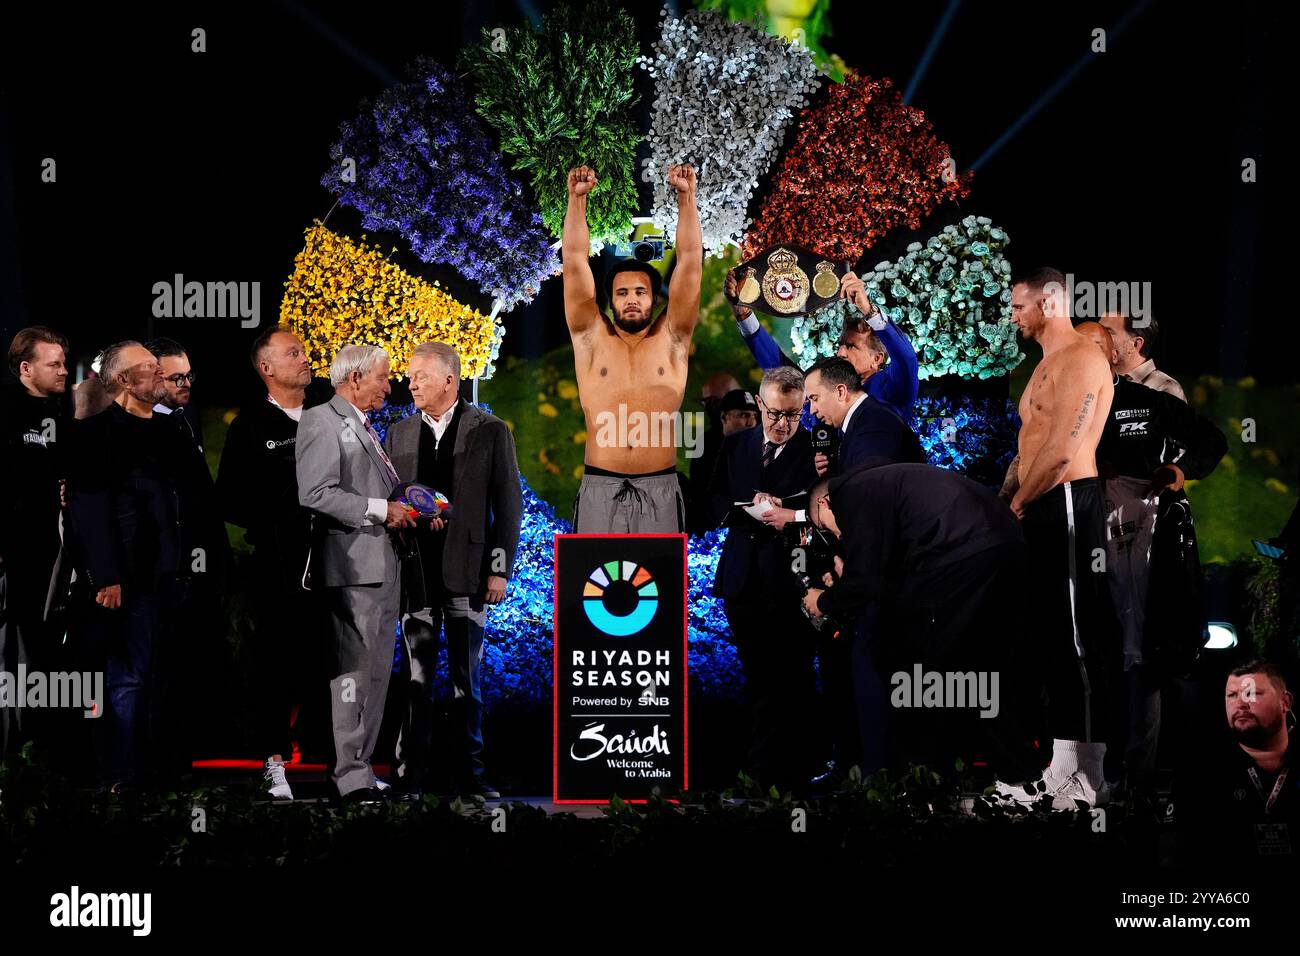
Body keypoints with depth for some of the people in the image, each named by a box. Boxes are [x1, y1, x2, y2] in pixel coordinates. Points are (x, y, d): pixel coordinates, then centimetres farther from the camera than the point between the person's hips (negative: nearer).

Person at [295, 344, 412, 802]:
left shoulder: (366, 428, 22)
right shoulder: (321, 422, -8)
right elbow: (316, 495, -18)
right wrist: (380, 510, -17)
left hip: (384, 566, 10)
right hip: (352, 566, -9)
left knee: (377, 672, 10)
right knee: (351, 670, -8)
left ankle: (360, 766, 15)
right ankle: (350, 775, -6)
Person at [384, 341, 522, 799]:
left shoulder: (490, 431, 2)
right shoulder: (399, 434, 12)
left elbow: (508, 505, 2)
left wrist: (499, 569, -4)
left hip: (467, 571, -2)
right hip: (415, 569, 2)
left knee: (467, 676, 3)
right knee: (416, 676, 3)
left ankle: (468, 772, 8)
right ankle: (411, 772, 7)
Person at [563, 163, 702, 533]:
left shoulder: (671, 338, 8)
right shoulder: (591, 338, 8)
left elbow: (690, 261, 2)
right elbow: (575, 263, 3)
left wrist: (687, 198, -3)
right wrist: (576, 199, -3)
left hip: (659, 489, 0)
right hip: (600, 489, 0)